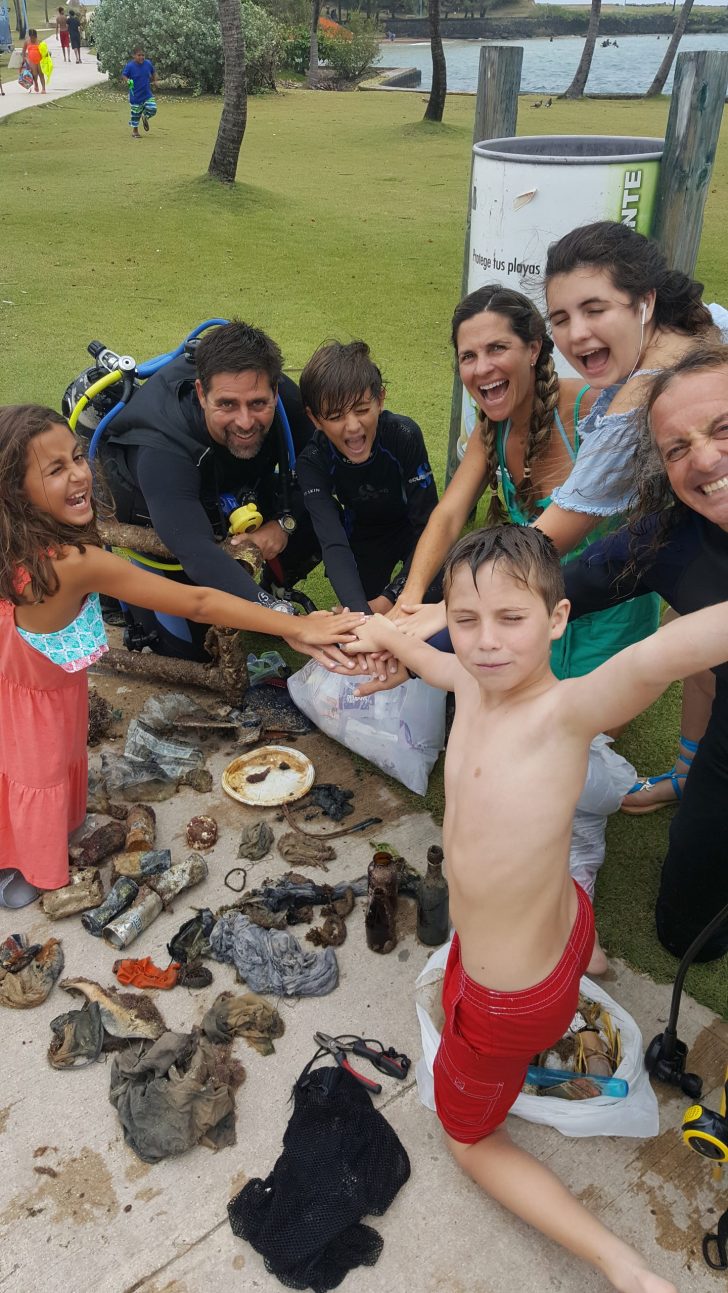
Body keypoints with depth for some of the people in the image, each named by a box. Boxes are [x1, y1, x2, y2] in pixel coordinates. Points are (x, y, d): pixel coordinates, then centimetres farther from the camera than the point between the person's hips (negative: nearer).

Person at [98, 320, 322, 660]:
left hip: (242, 497, 4)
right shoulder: (161, 451, -44)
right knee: (184, 648, -6)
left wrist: (285, 521, -31)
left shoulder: (286, 399, -30)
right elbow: (198, 554, -54)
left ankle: (274, 588, 15)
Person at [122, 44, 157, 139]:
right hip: (135, 95, -3)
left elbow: (153, 73, 16)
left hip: (148, 94, 3)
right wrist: (128, 81, -27)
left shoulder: (148, 64, -3)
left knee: (152, 109, -14)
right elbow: (124, 76, -8)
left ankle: (145, 118, 21)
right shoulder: (130, 66, -14)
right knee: (135, 114, 6)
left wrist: (154, 81, 3)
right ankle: (135, 131, 27)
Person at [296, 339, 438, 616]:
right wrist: (361, 613, -56)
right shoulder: (312, 461, -27)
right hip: (362, 540, 1)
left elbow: (427, 524, -25)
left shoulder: (405, 435, -31)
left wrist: (390, 598, -33)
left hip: (410, 530, -1)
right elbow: (334, 544, -39)